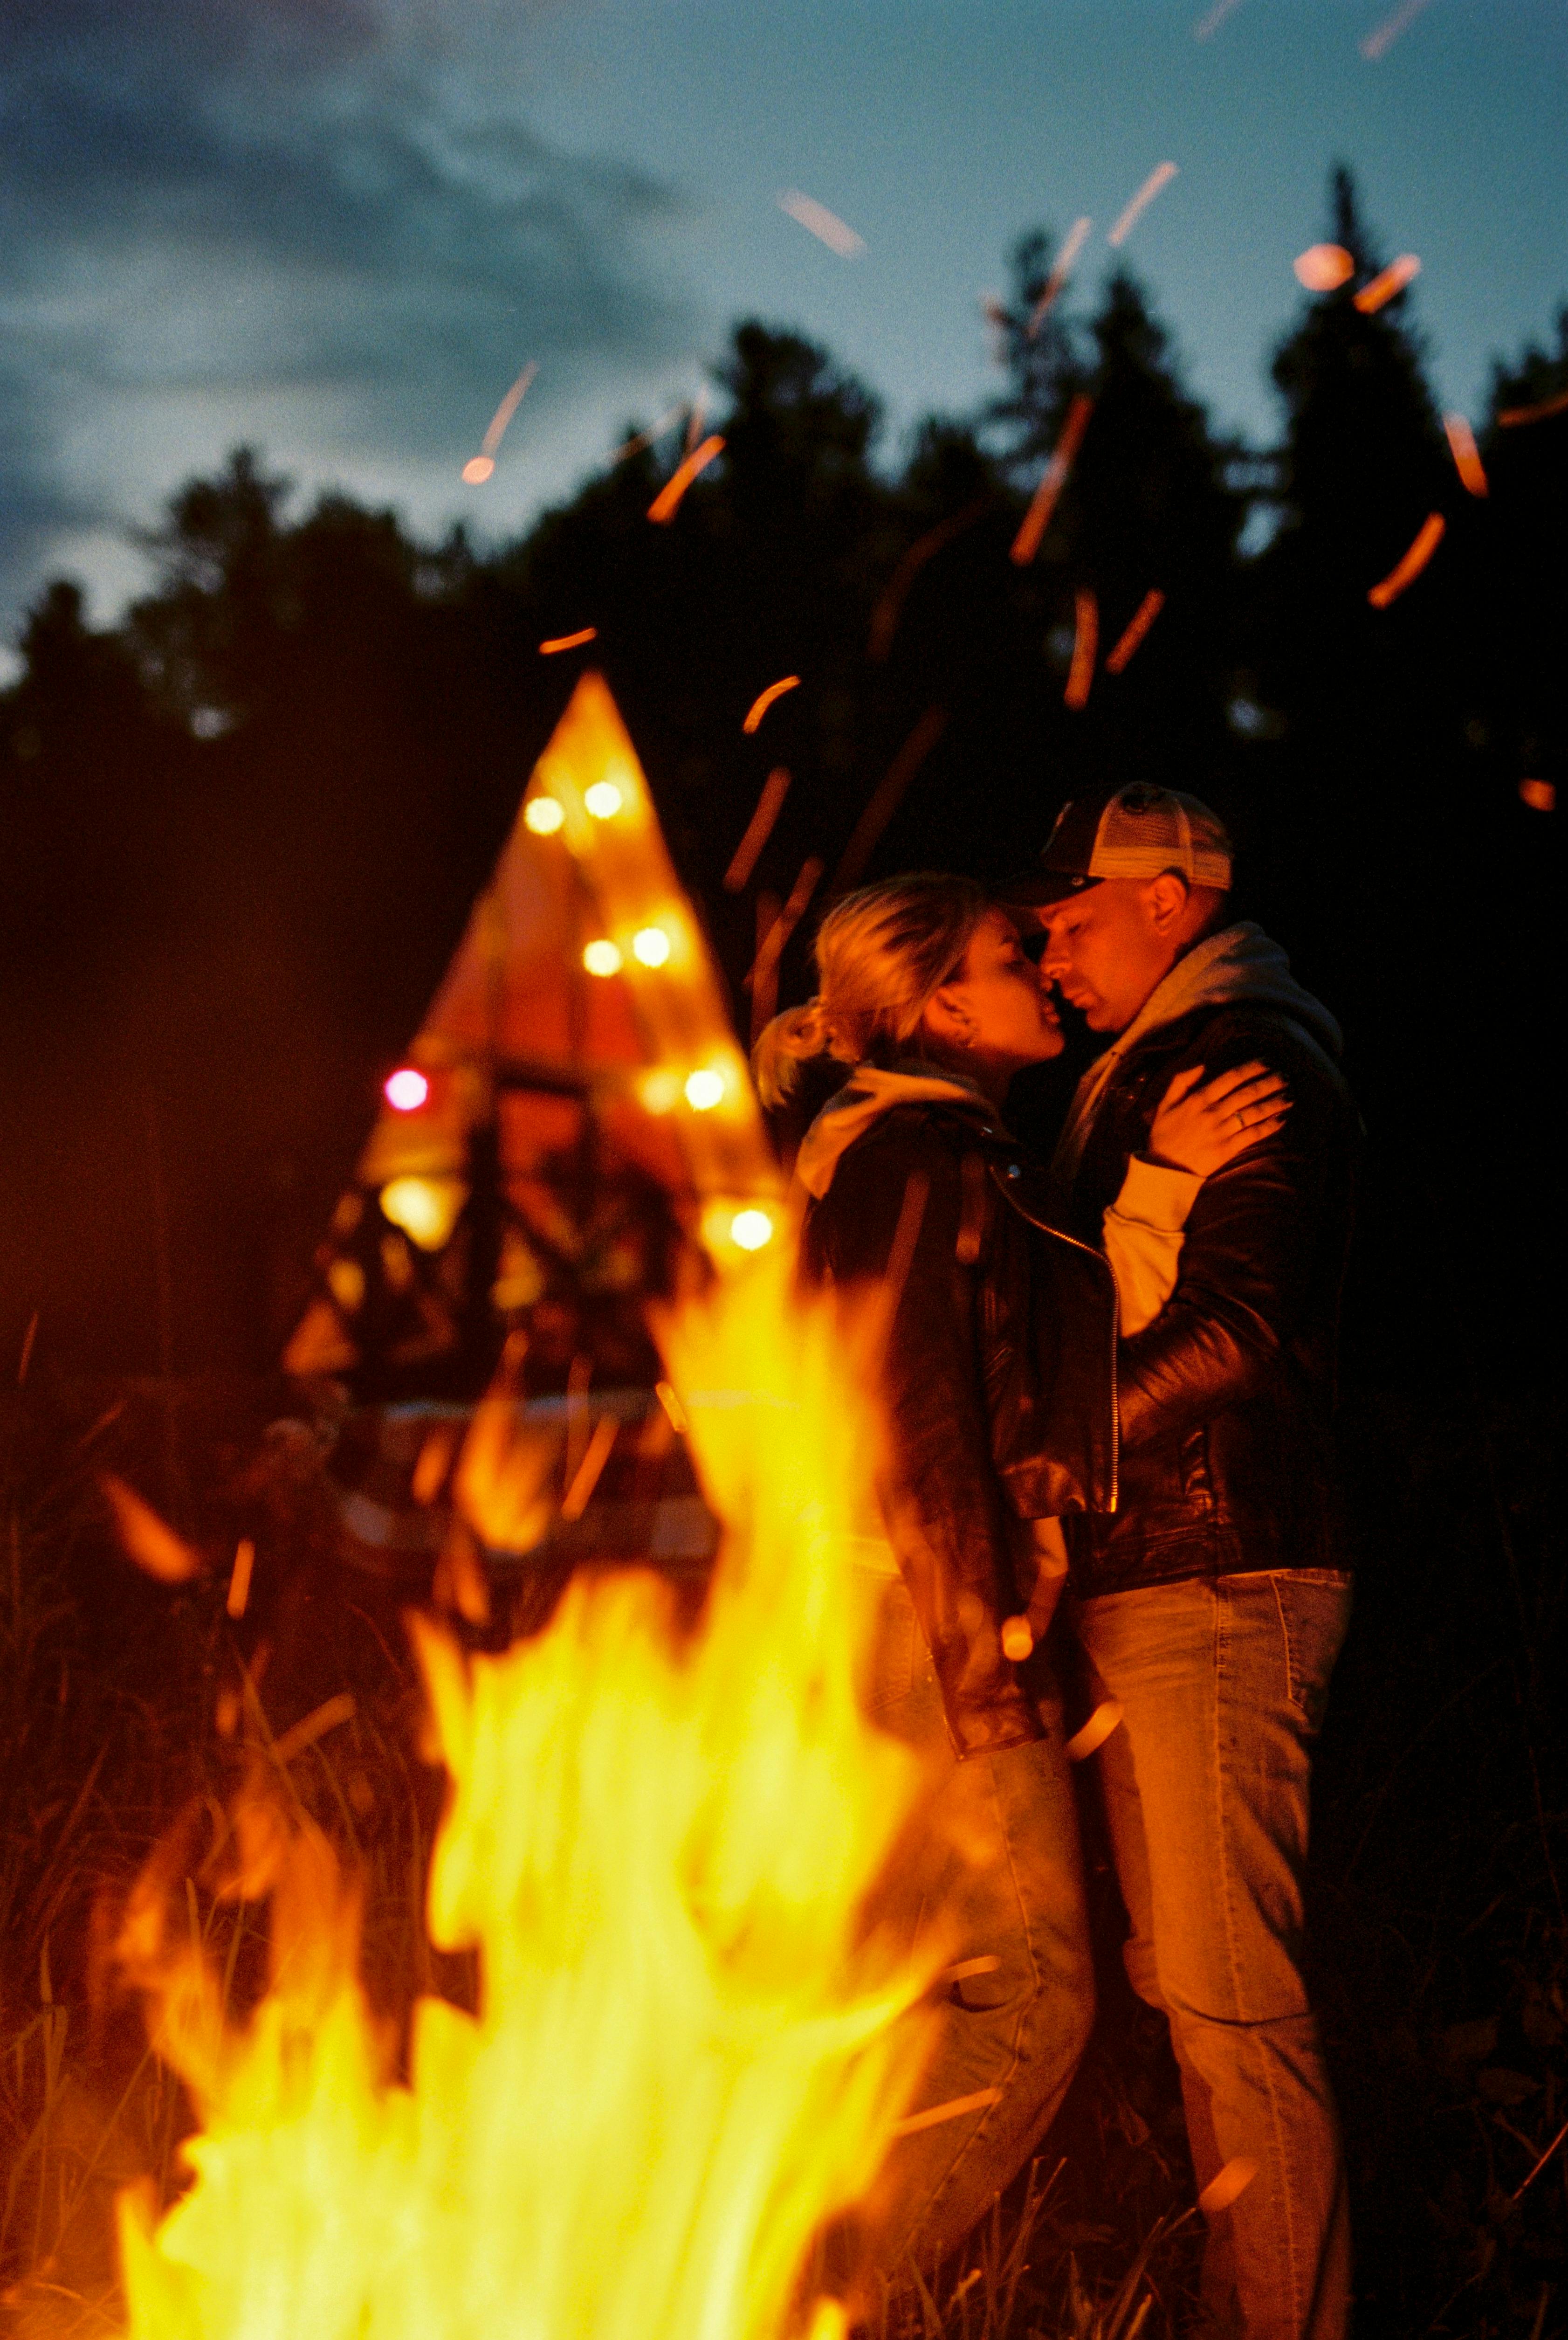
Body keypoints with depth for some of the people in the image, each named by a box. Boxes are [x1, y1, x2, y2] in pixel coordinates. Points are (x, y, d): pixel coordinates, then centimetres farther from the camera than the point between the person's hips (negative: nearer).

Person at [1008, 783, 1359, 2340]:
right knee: (1190, 1988, 14)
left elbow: (1236, 1327, -20)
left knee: (1234, 2003, -8)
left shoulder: (1248, 1059, -9)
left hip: (1217, 1584, -10)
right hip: (1156, 1580, 11)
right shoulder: (1150, 1074, 23)